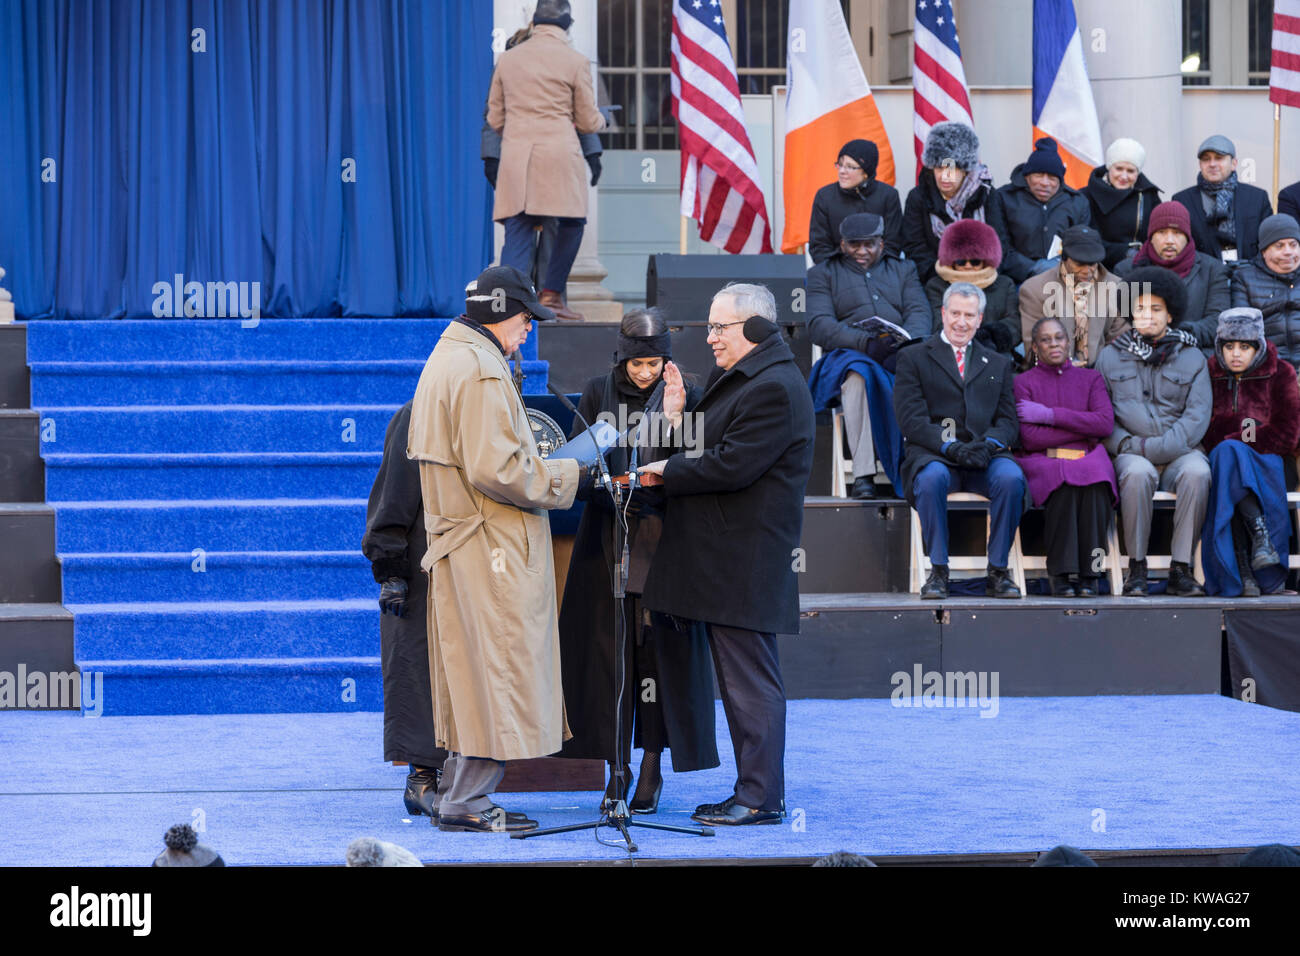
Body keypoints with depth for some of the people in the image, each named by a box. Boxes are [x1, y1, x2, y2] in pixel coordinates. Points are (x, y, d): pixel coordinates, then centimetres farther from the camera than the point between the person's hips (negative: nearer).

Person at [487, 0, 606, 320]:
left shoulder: (508, 58, 11)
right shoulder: (575, 61, 1)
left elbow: (494, 118, 15)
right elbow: (588, 121, 6)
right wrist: (601, 121, 29)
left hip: (515, 153, 4)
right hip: (558, 150, -3)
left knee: (518, 230, 3)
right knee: (571, 223, 11)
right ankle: (551, 294, 5)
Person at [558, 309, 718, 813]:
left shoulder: (687, 395, 1)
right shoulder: (598, 394, 6)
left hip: (662, 537, -1)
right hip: (608, 535, 1)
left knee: (660, 647, -3)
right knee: (609, 647, 1)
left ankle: (652, 767, 7)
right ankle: (618, 768, 8)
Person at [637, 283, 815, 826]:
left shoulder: (774, 389, -16)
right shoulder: (735, 378, 18)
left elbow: (731, 465, -21)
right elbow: (708, 448, 18)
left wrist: (668, 472, -11)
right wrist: (677, 419, 2)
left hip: (746, 564, -11)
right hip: (724, 563, 11)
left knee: (750, 682, -6)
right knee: (739, 681, 13)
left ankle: (761, 797, -2)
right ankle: (753, 791, 18)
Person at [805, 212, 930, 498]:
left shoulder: (903, 270, 27)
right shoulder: (823, 274, 19)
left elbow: (919, 313, 10)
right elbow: (820, 327, 2)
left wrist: (909, 343, -15)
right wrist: (866, 342, -17)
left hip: (901, 355, 2)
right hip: (848, 355, -2)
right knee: (858, 373, -41)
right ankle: (862, 474, -46)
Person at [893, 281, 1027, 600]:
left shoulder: (997, 364, 23)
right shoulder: (913, 358, 11)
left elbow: (1008, 420, 13)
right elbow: (911, 420, -1)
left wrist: (989, 443, -11)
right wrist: (951, 447, -17)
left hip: (984, 455, 2)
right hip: (932, 454, -2)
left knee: (1012, 477, -31)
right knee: (932, 478, -38)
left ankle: (997, 572, -21)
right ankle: (938, 571, -25)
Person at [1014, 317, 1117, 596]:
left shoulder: (1090, 378, 18)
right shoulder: (1023, 382, 11)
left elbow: (1106, 423, -1)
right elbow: (1029, 438, -4)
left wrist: (1050, 416, -6)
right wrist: (1085, 428, -4)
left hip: (1088, 459, 2)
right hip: (1041, 463, -1)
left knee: (1092, 475, -35)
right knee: (1064, 478, -37)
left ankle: (1088, 573, -31)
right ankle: (1061, 573, -32)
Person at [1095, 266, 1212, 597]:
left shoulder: (1192, 358, 12)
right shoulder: (1111, 357, 14)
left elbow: (1197, 416, 2)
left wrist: (1155, 447, -12)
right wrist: (1128, 445, -10)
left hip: (1179, 451, 0)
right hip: (1130, 453, 0)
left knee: (1197, 472, -34)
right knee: (1138, 472, -36)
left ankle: (1181, 568, -28)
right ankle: (1136, 567, -24)